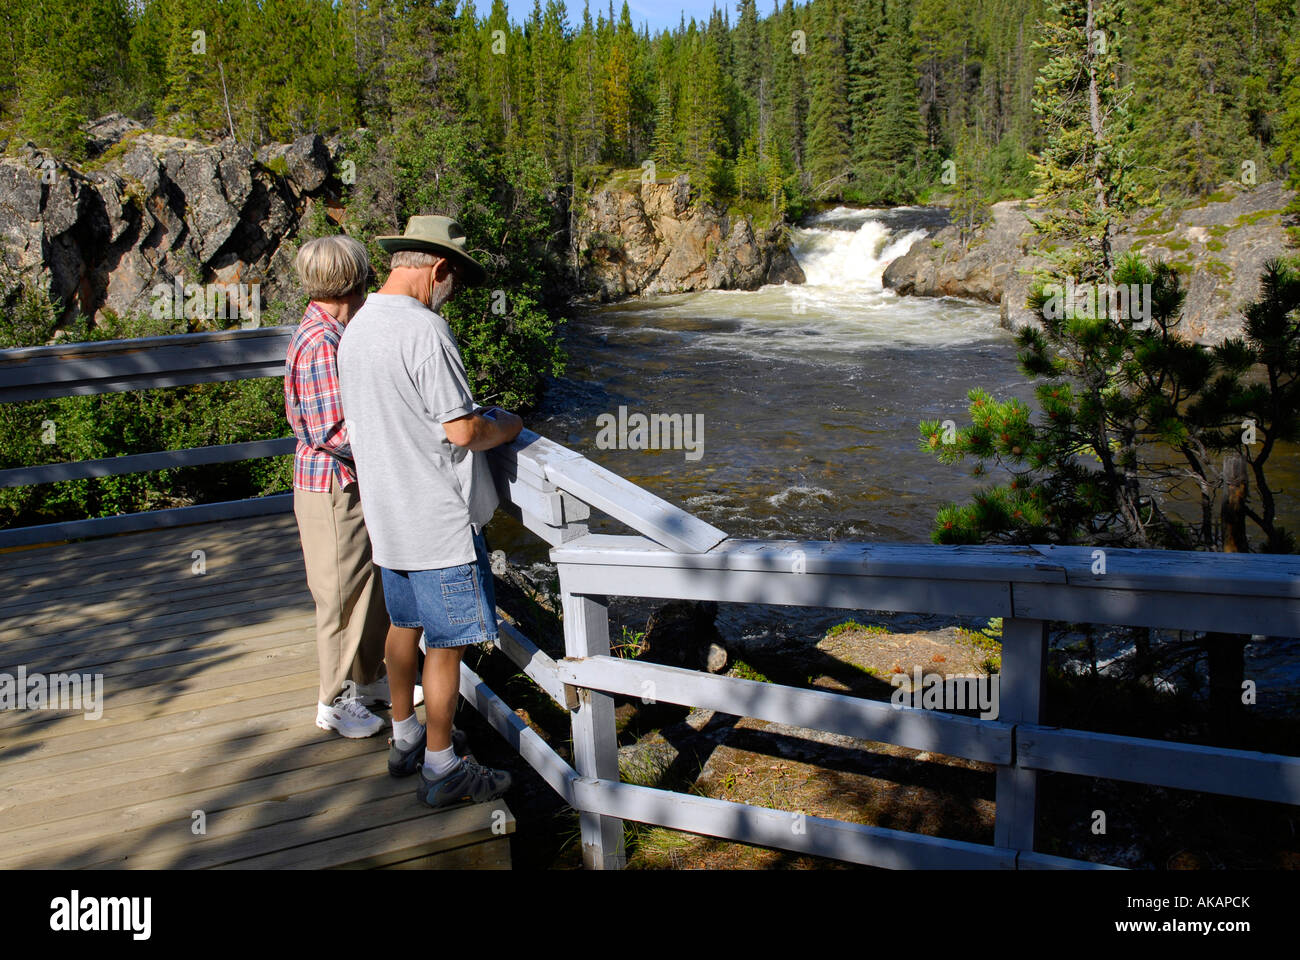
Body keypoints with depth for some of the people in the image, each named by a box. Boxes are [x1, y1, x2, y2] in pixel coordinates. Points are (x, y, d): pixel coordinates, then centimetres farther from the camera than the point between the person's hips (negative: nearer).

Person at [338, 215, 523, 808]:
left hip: (387, 514, 9)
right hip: (438, 520, -9)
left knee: (404, 624, 21)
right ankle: (441, 770, 14)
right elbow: (463, 433, -21)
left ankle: (405, 740, 36)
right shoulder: (424, 330, -21)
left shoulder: (356, 329, 8)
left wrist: (466, 414, 19)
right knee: (448, 644, 2)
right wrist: (505, 427, -1)